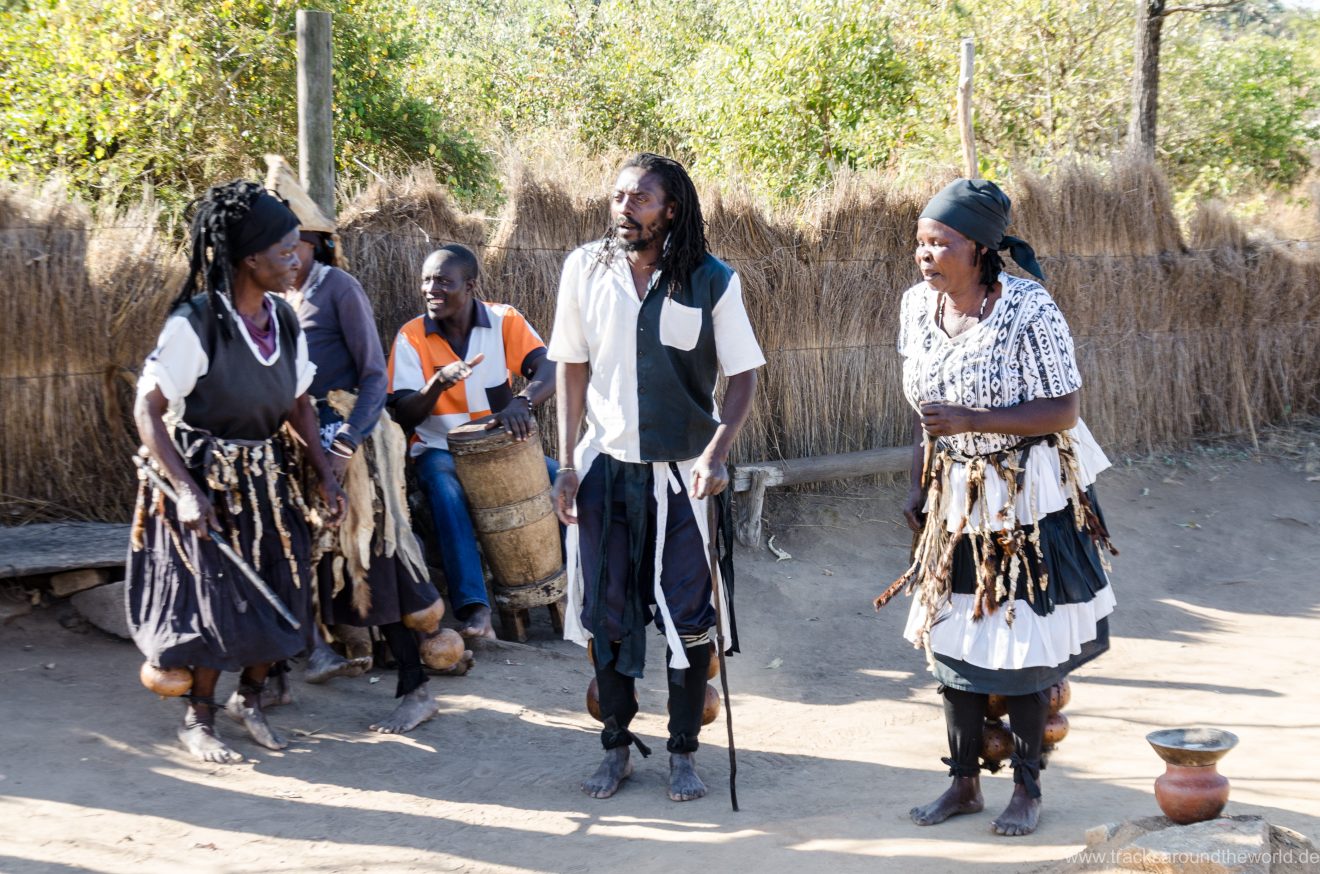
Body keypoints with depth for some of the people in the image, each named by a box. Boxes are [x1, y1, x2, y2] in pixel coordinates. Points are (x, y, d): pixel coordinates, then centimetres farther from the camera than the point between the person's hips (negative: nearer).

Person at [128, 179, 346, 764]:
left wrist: (324, 474, 2)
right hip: (206, 477, -6)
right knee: (216, 598, -1)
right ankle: (197, 721, 20)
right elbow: (148, 409, -17)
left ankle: (248, 699, 30)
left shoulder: (284, 320, 0)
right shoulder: (195, 323, -19)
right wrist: (185, 489, -24)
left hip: (267, 475, 6)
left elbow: (299, 404, 10)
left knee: (279, 595, 7)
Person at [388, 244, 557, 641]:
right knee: (445, 489, -35)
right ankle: (473, 608, -40)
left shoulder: (504, 321, -3)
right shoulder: (411, 336, -6)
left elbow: (547, 370, -18)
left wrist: (522, 401, -41)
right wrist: (438, 383, -30)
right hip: (440, 448, -2)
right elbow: (403, 417, -9)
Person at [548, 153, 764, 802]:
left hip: (684, 474, -2)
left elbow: (743, 376, -5)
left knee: (689, 618, 5)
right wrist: (567, 464, 0)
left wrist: (715, 454, -20)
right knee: (606, 615, 9)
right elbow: (573, 368, 4)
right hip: (605, 468, 2)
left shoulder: (712, 280, -8)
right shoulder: (586, 269, -2)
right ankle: (617, 747, 24)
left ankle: (683, 752, 20)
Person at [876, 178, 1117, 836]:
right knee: (951, 635, 11)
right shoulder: (918, 304, -2)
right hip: (952, 498, 6)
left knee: (1021, 645, 2)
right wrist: (918, 484, 8)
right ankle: (963, 783, 25)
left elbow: (1062, 412, -21)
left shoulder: (1030, 312, -21)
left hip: (1025, 502, -6)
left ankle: (1027, 789, 19)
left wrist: (971, 421, -30)